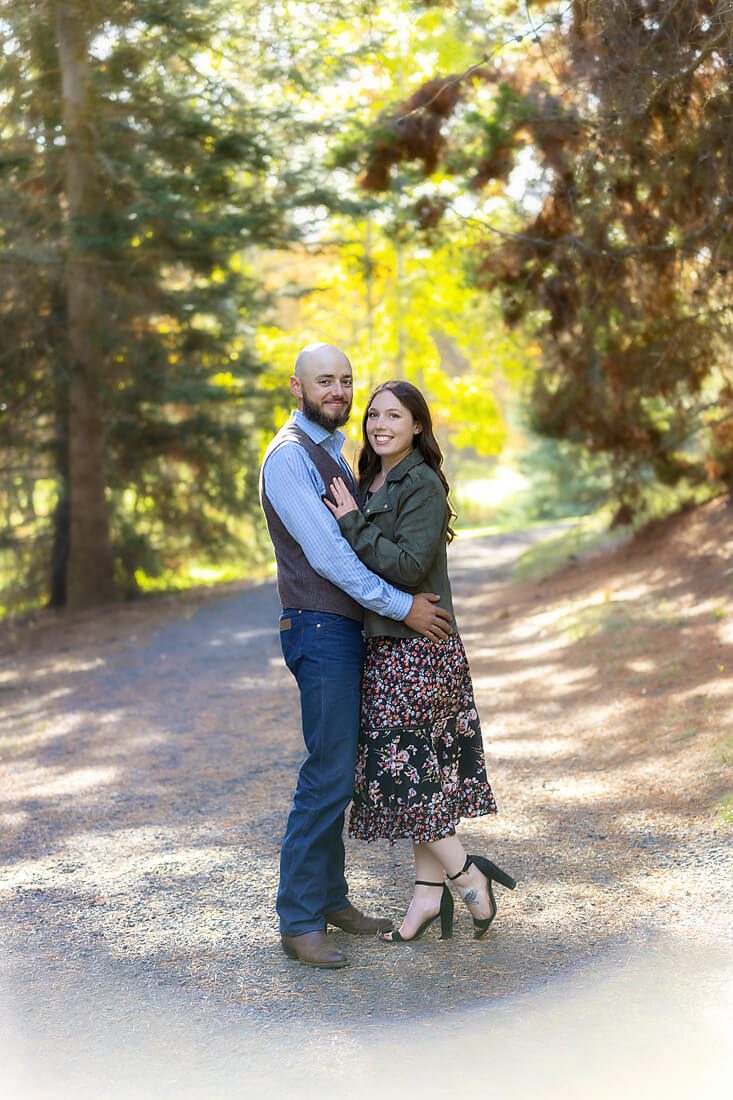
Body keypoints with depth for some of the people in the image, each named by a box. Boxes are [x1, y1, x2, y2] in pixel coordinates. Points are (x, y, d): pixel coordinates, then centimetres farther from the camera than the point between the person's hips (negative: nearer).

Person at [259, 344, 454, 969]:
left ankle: (330, 898, 24)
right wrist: (401, 605, -17)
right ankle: (300, 922, 0)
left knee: (340, 774, 14)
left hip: (348, 629, 9)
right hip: (321, 631, -9)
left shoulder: (331, 451, 18)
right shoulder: (289, 455, -12)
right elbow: (325, 553, -19)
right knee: (329, 777, -9)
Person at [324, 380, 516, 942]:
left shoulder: (423, 485, -13)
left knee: (400, 770, -6)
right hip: (386, 644, 9)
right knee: (423, 771, 12)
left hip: (418, 647, -9)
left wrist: (353, 524, -18)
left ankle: (470, 876, 8)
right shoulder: (370, 484, 14)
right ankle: (428, 893, 19)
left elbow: (409, 566, -22)